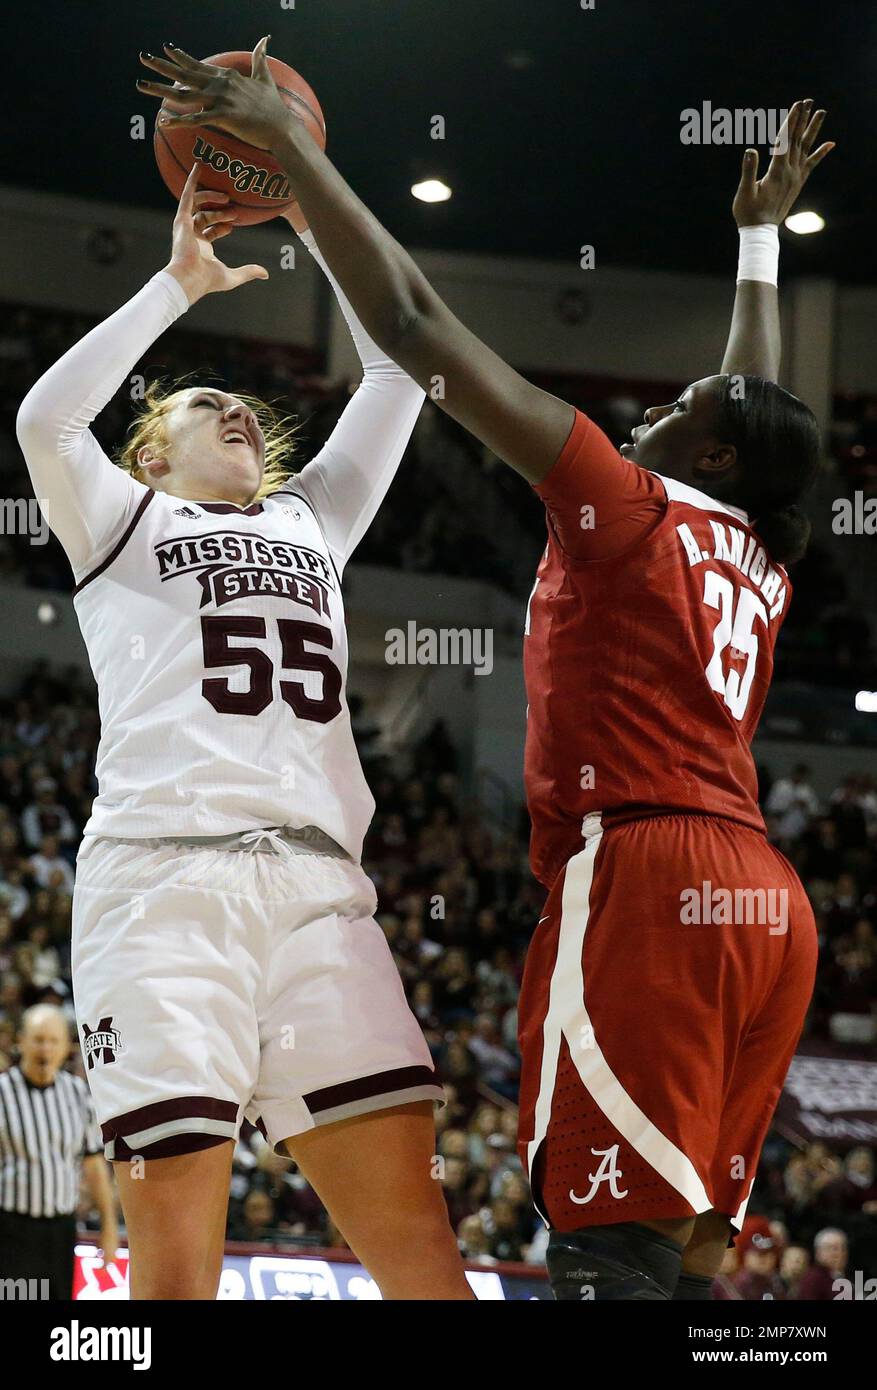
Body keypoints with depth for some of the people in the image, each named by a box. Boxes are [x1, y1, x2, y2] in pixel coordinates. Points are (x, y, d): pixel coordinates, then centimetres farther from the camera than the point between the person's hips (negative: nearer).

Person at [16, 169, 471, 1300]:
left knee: (416, 1241, -10)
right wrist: (182, 284, 4)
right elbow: (46, 417, 1)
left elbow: (395, 375, 29)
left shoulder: (312, 519, 32)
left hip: (319, 882, 4)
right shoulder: (122, 520, 20)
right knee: (177, 1268, -12)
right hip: (164, 873, -4)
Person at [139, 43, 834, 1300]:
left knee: (612, 1245, -16)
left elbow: (414, 326, -1)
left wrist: (289, 145, 3)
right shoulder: (759, 558, 21)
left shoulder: (629, 510, 2)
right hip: (763, 895, 8)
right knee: (688, 1245, 7)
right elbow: (760, 410, 43)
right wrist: (760, 235, 57)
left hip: (645, 878, -8)